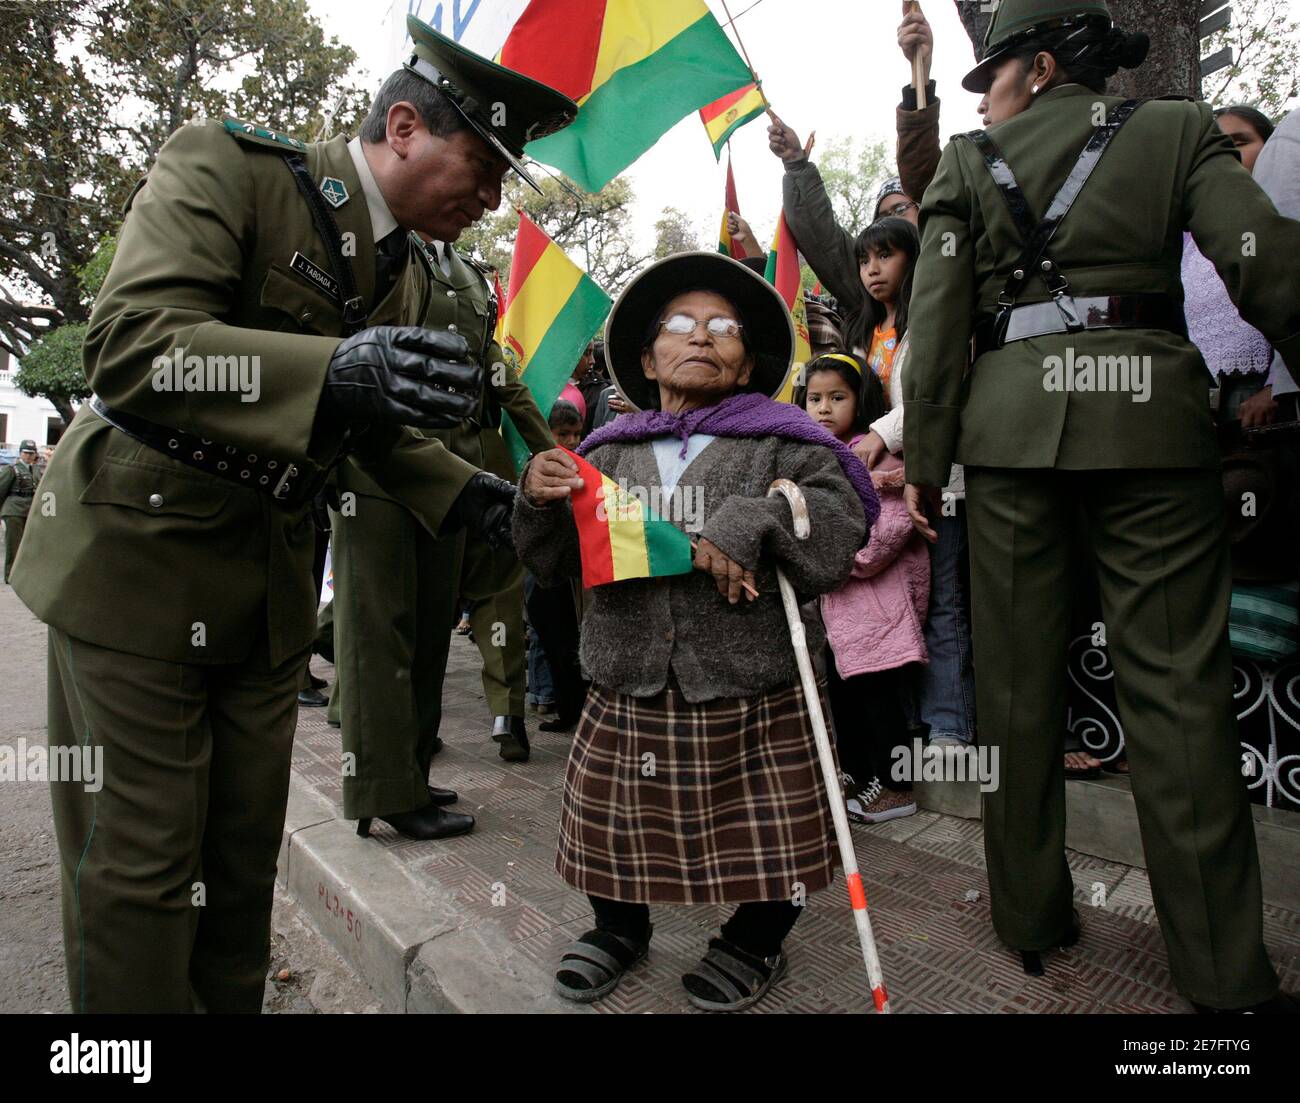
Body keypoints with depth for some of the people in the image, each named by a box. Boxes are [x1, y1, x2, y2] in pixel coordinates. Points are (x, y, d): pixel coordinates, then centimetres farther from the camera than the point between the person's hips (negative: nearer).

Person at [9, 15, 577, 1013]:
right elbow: (131, 347, -25)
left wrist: (464, 495, 2)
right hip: (142, 557, -6)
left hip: (270, 583, 6)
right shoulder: (231, 163, -12)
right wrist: (337, 374, -39)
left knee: (247, 848, 15)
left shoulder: (410, 276, 9)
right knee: (140, 858, 2)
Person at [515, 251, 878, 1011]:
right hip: (630, 687, 3)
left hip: (750, 691, -2)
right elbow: (557, 562, 10)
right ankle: (622, 926, 43)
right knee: (614, 819, 13)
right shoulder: (610, 453, 8)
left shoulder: (781, 443, -1)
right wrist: (541, 503, -9)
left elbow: (842, 532, -12)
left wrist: (754, 519, -24)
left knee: (762, 829, 7)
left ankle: (757, 939, 38)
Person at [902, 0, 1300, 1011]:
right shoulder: (1178, 130, 14)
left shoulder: (970, 163, 12)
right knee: (1176, 677, 1)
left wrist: (925, 461, 4)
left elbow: (938, 323, 3)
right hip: (1151, 405, 1)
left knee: (1018, 673, 6)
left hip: (1011, 418, 0)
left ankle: (1030, 918, 17)